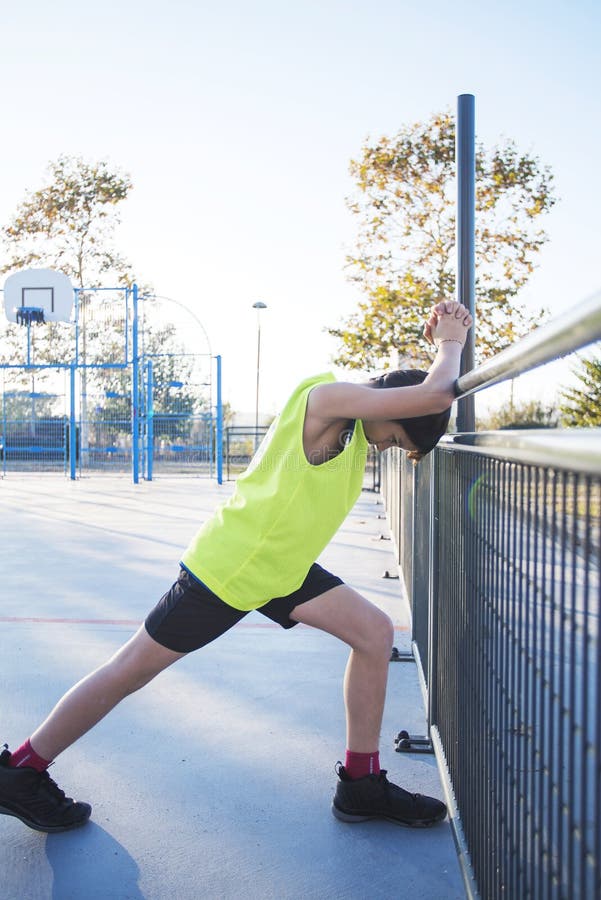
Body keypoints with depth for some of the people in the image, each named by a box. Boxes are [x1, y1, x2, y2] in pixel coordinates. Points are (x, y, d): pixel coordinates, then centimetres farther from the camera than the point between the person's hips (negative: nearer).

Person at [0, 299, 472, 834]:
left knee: (375, 631, 2)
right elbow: (438, 394, -30)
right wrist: (450, 343, -10)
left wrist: (445, 342, 1)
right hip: (229, 565, -9)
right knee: (133, 670, 3)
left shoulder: (355, 419, 4)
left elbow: (435, 394, 18)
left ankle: (361, 785, 14)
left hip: (283, 567, 9)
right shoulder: (326, 398, -23)